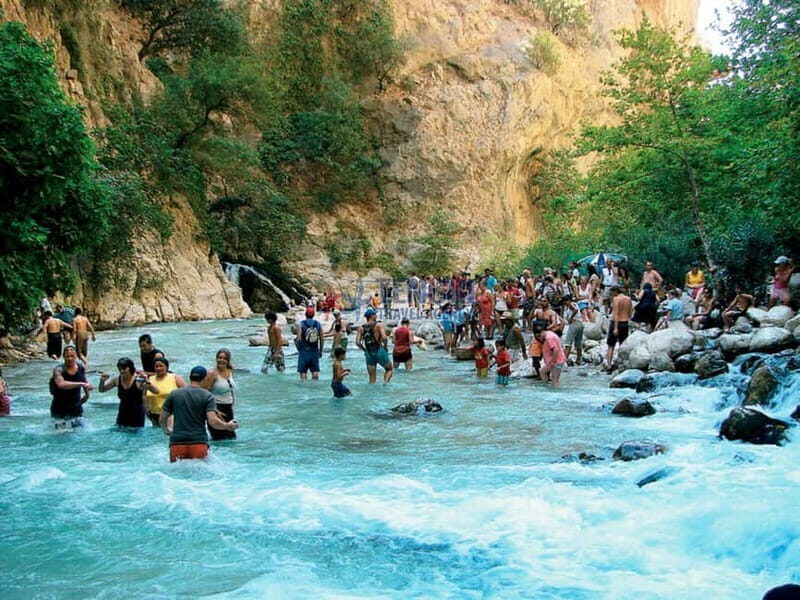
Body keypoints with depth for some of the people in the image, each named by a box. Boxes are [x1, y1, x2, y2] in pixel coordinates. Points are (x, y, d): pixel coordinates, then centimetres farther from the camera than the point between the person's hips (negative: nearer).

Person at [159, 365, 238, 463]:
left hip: (177, 443, 2)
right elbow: (213, 422, -9)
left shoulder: (174, 394, 9)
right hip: (199, 443, -2)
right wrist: (228, 426, 8)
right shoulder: (207, 396, 1)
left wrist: (166, 430, 34)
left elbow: (162, 419, 13)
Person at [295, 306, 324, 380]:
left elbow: (298, 338, -13)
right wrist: (320, 351, 13)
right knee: (315, 371, 7)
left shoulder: (301, 324, -5)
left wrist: (298, 347, 4)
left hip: (304, 350, -2)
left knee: (303, 371, 1)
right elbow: (322, 339, 3)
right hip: (315, 351, 3)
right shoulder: (318, 324, 4)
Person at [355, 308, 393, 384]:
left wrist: (365, 350, 10)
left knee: (372, 379, 12)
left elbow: (357, 342, -2)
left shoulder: (361, 328, 4)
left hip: (369, 354, 4)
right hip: (379, 351, -3)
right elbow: (384, 337, -20)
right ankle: (385, 382, -8)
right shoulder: (379, 325, -7)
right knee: (389, 369, 16)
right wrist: (384, 347, -4)